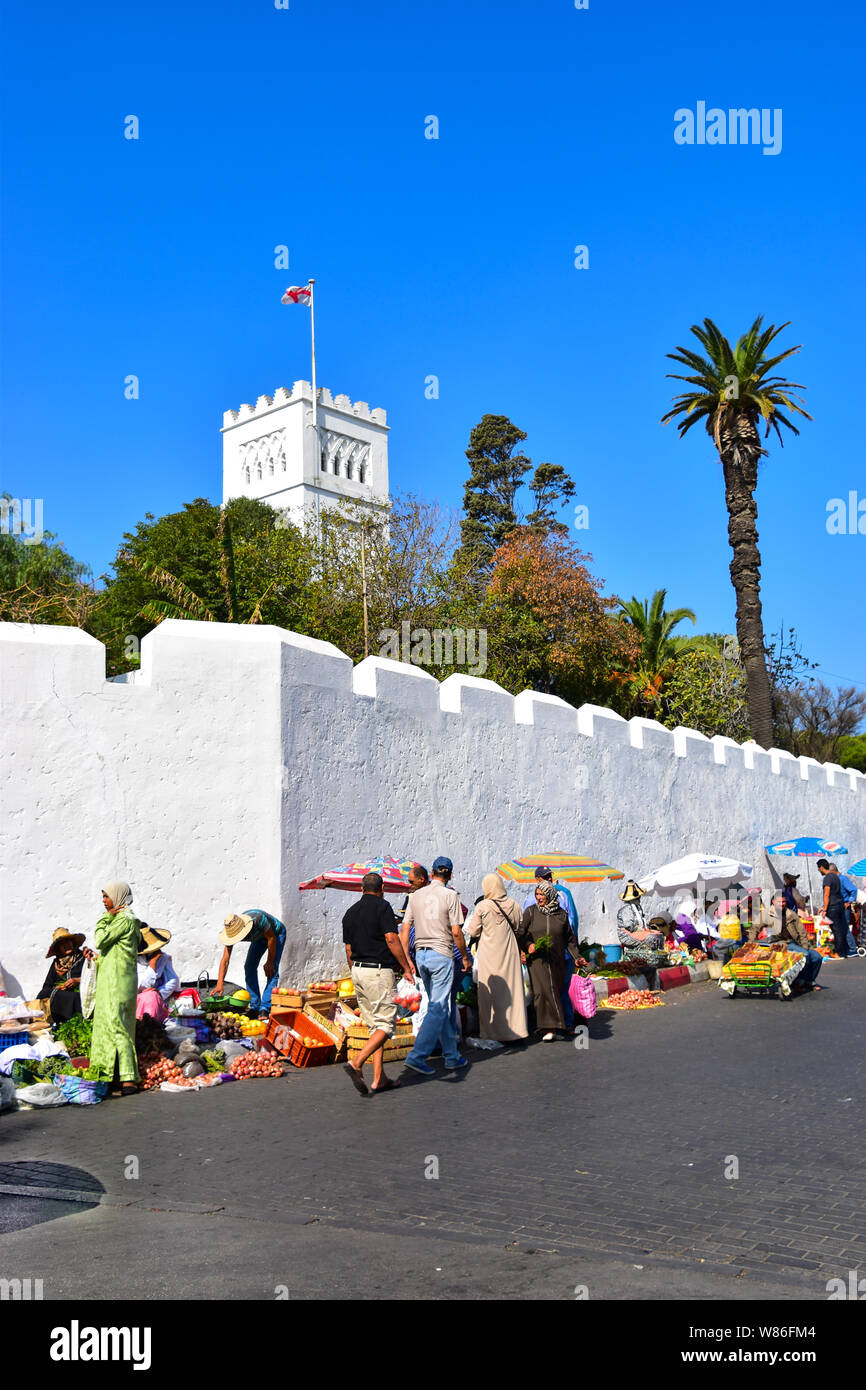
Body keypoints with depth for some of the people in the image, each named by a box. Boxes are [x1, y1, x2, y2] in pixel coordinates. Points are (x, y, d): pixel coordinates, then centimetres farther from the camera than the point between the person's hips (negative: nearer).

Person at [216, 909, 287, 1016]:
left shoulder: (258, 919, -43)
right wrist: (219, 984, -33)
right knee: (249, 967, -6)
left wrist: (270, 962, -19)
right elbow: (225, 960, -24)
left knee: (272, 971, -17)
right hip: (260, 937, 5)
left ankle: (265, 1008, -17)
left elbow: (272, 938, -28)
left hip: (276, 933, -5)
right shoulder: (232, 931, -26)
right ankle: (254, 1006, 3)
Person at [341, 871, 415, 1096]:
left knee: (374, 1025, 11)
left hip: (358, 970, 7)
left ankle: (379, 1079, 9)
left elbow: (349, 951, 15)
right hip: (379, 971, -7)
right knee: (385, 1025, -4)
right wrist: (406, 968, -9)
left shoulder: (350, 912, 13)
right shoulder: (382, 907, -7)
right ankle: (356, 1064, -19)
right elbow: (391, 940, -16)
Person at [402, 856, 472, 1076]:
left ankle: (452, 1057, 19)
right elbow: (456, 931, -9)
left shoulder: (416, 895, 8)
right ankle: (417, 1056, -11)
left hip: (421, 953, 6)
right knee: (438, 1008, -3)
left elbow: (405, 928, 6)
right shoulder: (450, 895, -7)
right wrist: (465, 957, 2)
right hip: (441, 954, -6)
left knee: (439, 1006, 13)